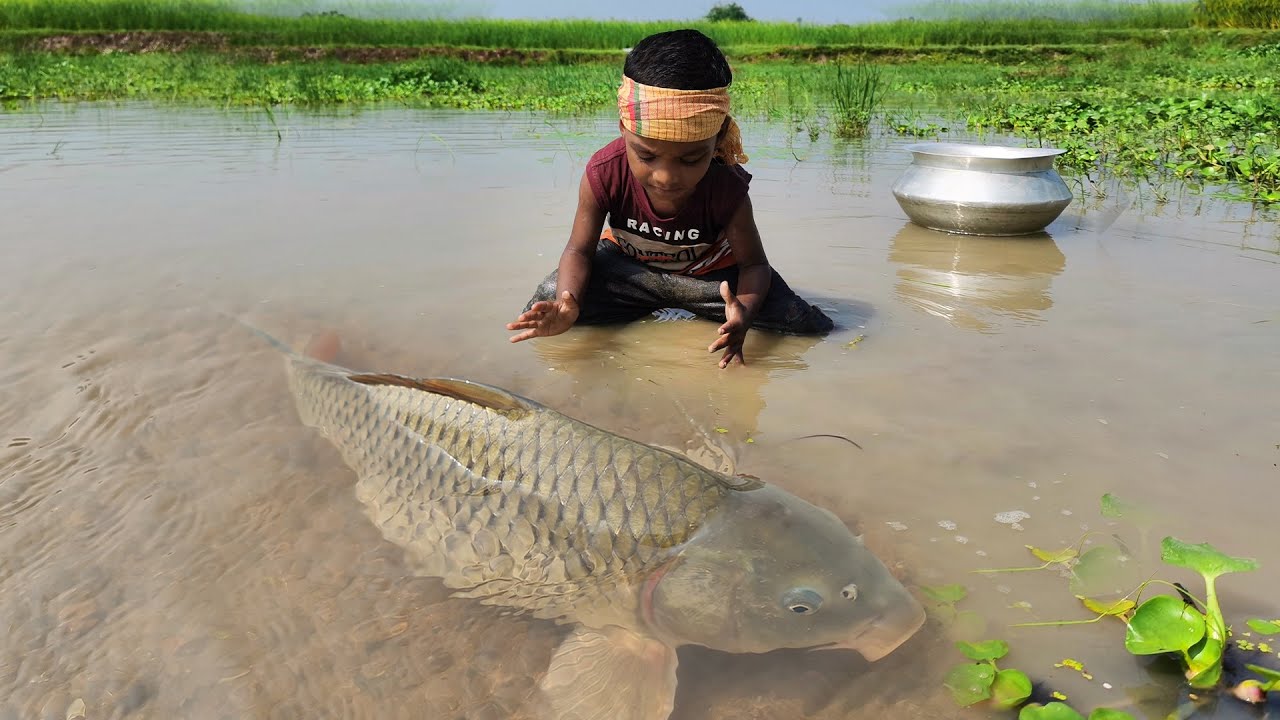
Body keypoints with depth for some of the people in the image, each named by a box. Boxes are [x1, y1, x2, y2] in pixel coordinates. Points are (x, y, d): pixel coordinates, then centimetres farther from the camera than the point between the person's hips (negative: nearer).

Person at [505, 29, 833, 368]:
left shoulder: (727, 189, -32)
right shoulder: (604, 173, -30)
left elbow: (753, 264, -22)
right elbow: (579, 250, -20)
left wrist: (744, 313, -46)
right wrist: (567, 307, -42)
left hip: (712, 271, 0)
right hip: (627, 263, 1)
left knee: (810, 327, -14)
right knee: (549, 299, -23)